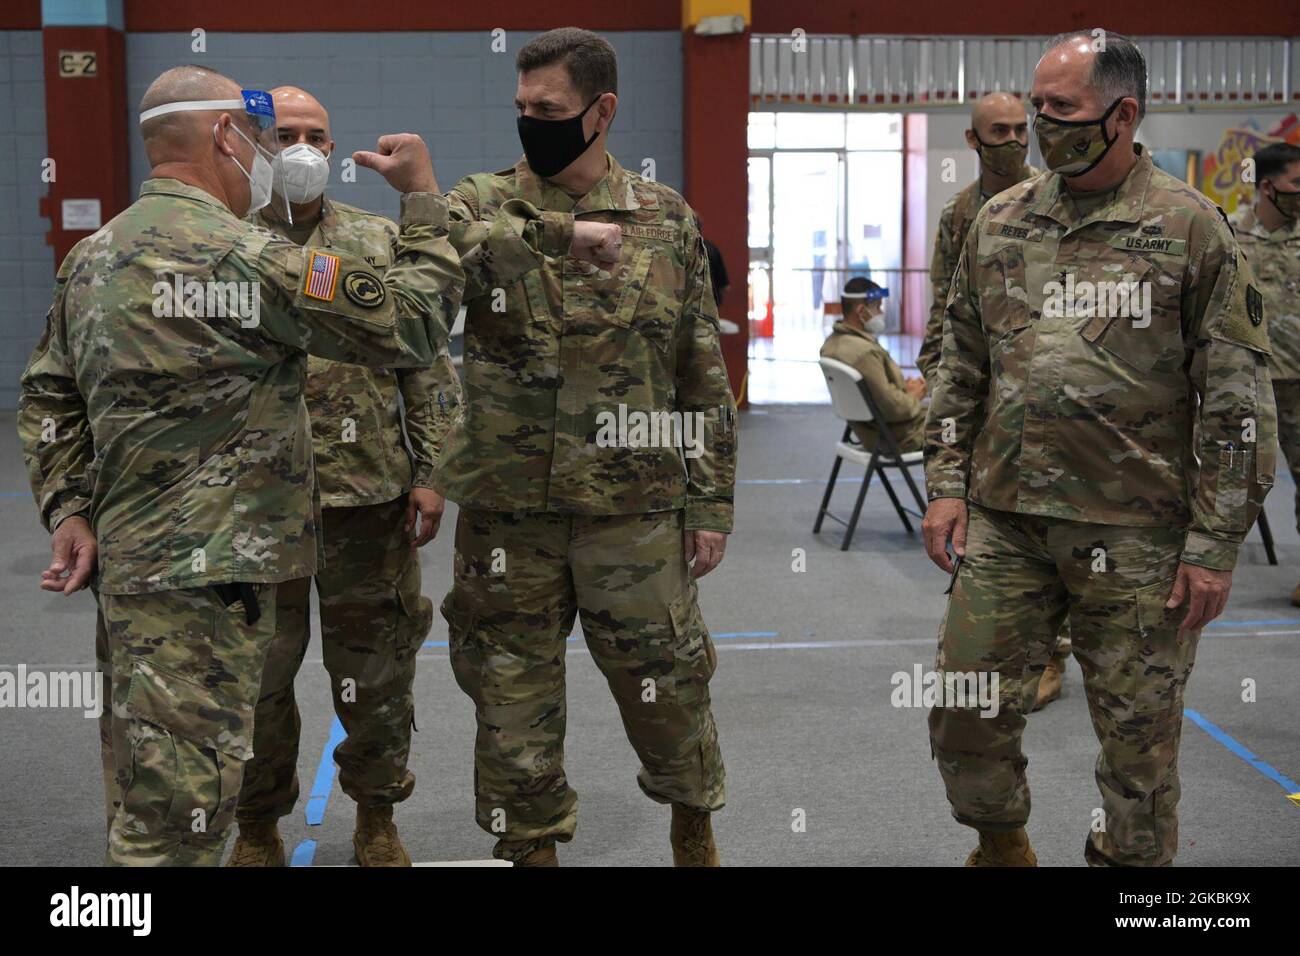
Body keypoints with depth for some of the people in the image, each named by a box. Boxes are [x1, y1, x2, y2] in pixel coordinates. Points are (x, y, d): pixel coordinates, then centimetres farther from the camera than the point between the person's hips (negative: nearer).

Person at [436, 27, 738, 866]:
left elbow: (704, 378, 4)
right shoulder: (482, 206, 1)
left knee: (667, 687, 12)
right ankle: (532, 846, 30)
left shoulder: (668, 221, 2)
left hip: (635, 509, 0)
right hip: (506, 509, 0)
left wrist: (711, 502, 2)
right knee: (514, 699, 10)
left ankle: (695, 832, 37)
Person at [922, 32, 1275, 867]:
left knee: (1140, 736, 7)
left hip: (1136, 534, -3)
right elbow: (961, 367, 14)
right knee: (965, 709, 7)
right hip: (1004, 517, 4)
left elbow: (1237, 399, -6)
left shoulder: (1190, 227, -5)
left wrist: (1215, 543, -9)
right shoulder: (1000, 222, 8)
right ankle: (1001, 844, 32)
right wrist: (947, 483, 6)